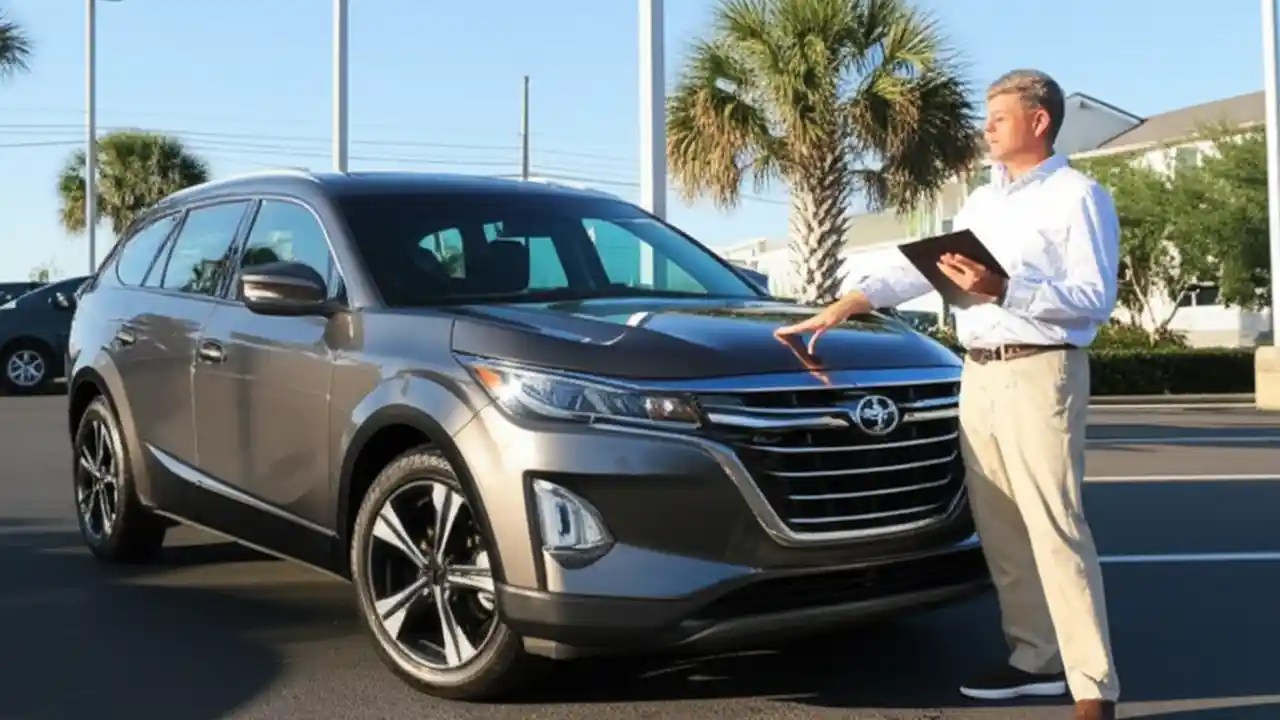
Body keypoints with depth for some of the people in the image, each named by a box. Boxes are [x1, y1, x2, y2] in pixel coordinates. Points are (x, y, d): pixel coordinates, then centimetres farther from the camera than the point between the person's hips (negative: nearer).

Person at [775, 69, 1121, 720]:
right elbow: (921, 265, 19)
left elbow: (1096, 297, -11)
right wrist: (846, 305, 11)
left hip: (1039, 372, -7)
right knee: (1000, 529, 7)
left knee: (1055, 528, -11)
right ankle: (1035, 657, 16)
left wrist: (1004, 290, -22)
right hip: (978, 374, 7)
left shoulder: (1078, 196, -2)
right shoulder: (981, 201, 20)